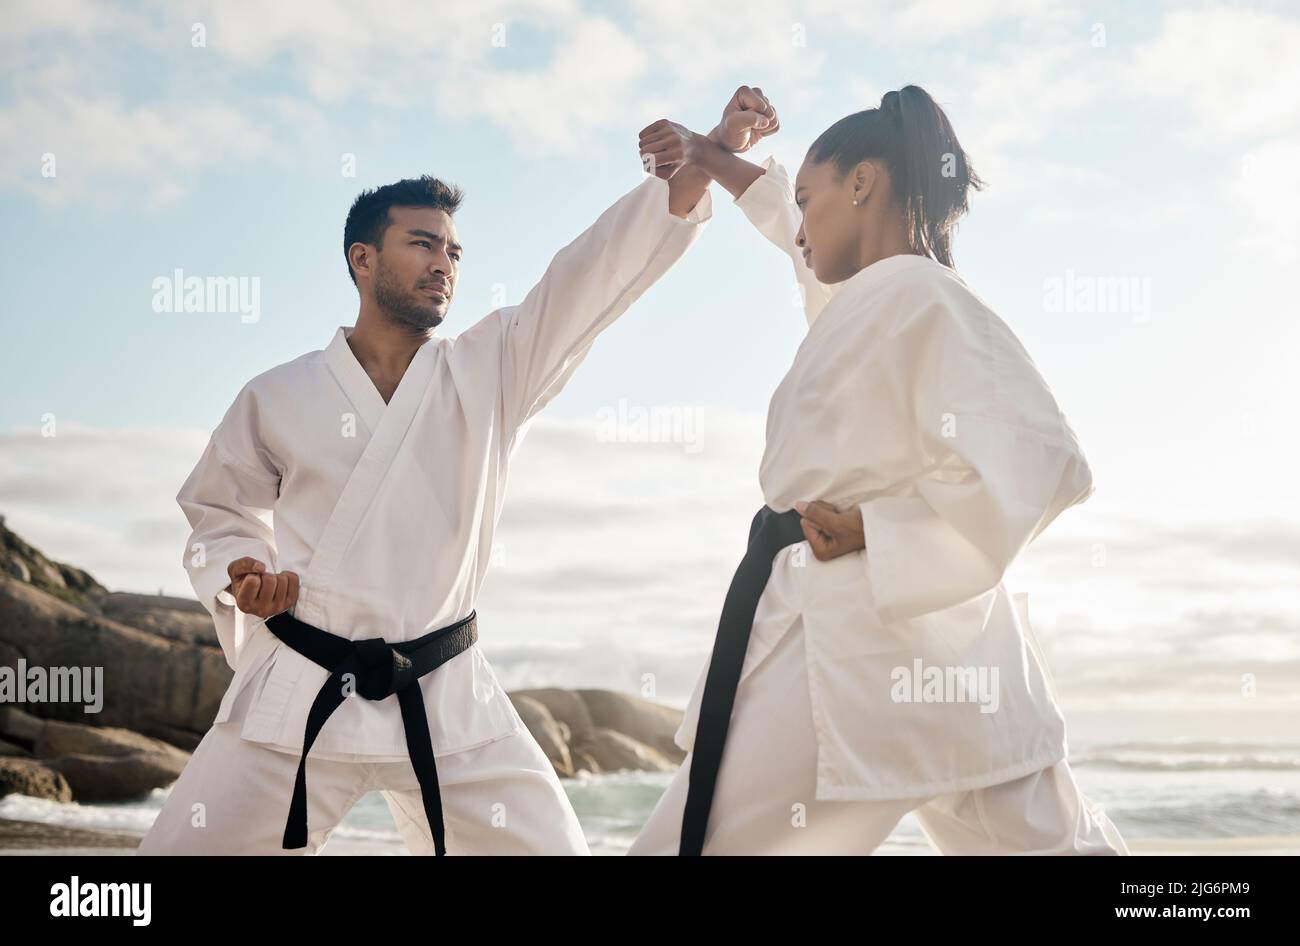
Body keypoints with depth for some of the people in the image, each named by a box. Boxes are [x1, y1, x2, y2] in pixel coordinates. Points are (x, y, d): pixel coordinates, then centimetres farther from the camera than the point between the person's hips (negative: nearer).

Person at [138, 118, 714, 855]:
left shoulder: (495, 370, 2)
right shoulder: (278, 399, 2)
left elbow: (600, 270, -10)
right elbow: (221, 511, 17)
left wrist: (696, 167, -21)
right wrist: (243, 580, -5)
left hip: (445, 701, 1)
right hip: (298, 695, 0)